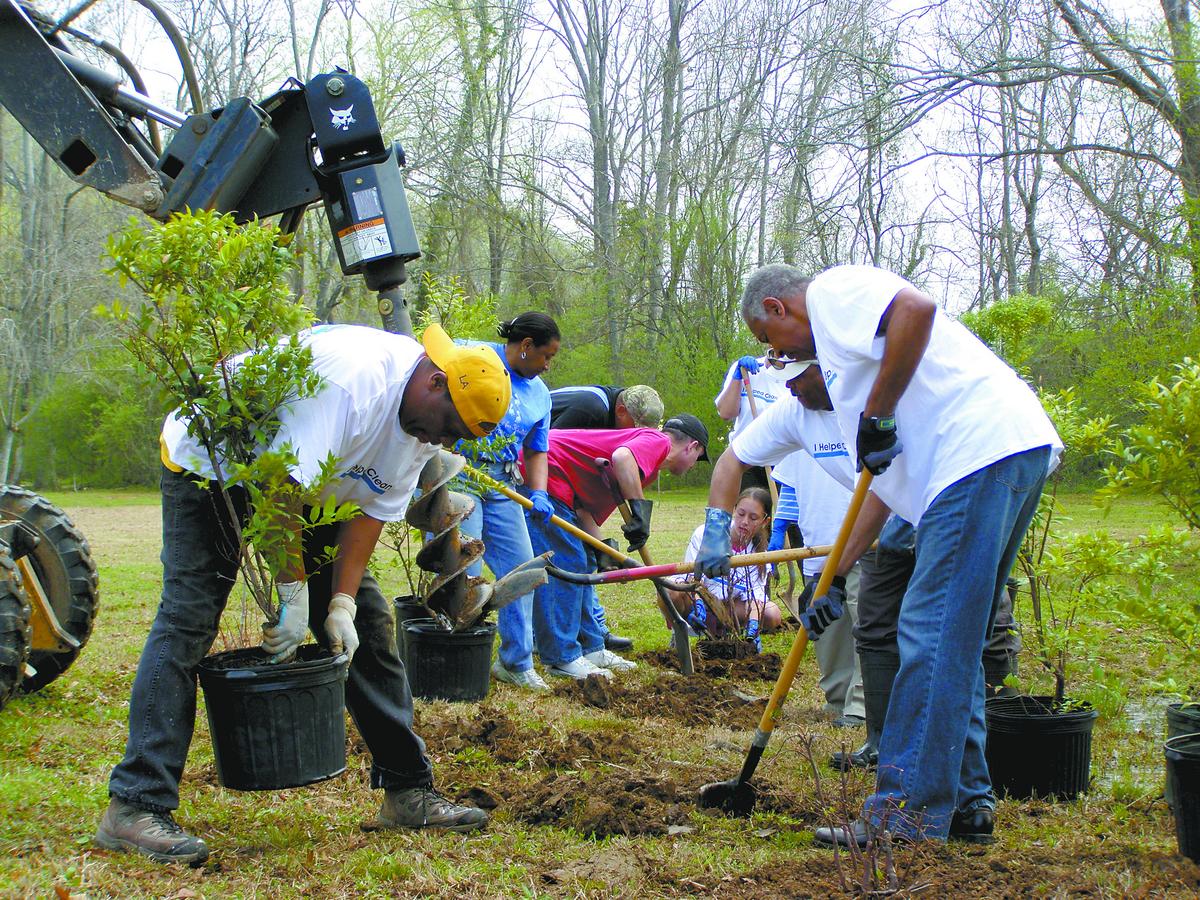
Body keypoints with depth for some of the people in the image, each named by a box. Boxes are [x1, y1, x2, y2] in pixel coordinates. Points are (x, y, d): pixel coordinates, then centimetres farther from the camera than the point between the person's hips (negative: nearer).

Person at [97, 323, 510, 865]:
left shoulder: (423, 421, -8)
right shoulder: (352, 378, -36)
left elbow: (374, 511, -7)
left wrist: (342, 601, -16)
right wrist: (292, 591, -32)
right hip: (208, 463, -8)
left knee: (368, 618, 2)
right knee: (188, 618, -19)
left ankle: (408, 791, 9)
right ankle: (135, 807, -18)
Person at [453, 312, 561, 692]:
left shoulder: (539, 394, 16)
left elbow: (536, 451, 19)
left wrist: (538, 494, 0)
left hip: (502, 486, 7)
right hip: (456, 474, -7)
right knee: (463, 572, -11)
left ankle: (516, 662, 18)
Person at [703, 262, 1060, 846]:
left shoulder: (833, 290, 4)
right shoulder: (839, 343, 31)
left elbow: (916, 308, -20)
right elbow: (887, 482, 31)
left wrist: (878, 415, -12)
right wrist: (834, 578, 30)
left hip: (983, 447, -10)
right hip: (1017, 453, 10)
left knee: (932, 635, -8)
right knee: (953, 640, 15)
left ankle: (909, 814, -5)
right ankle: (965, 802, 21)